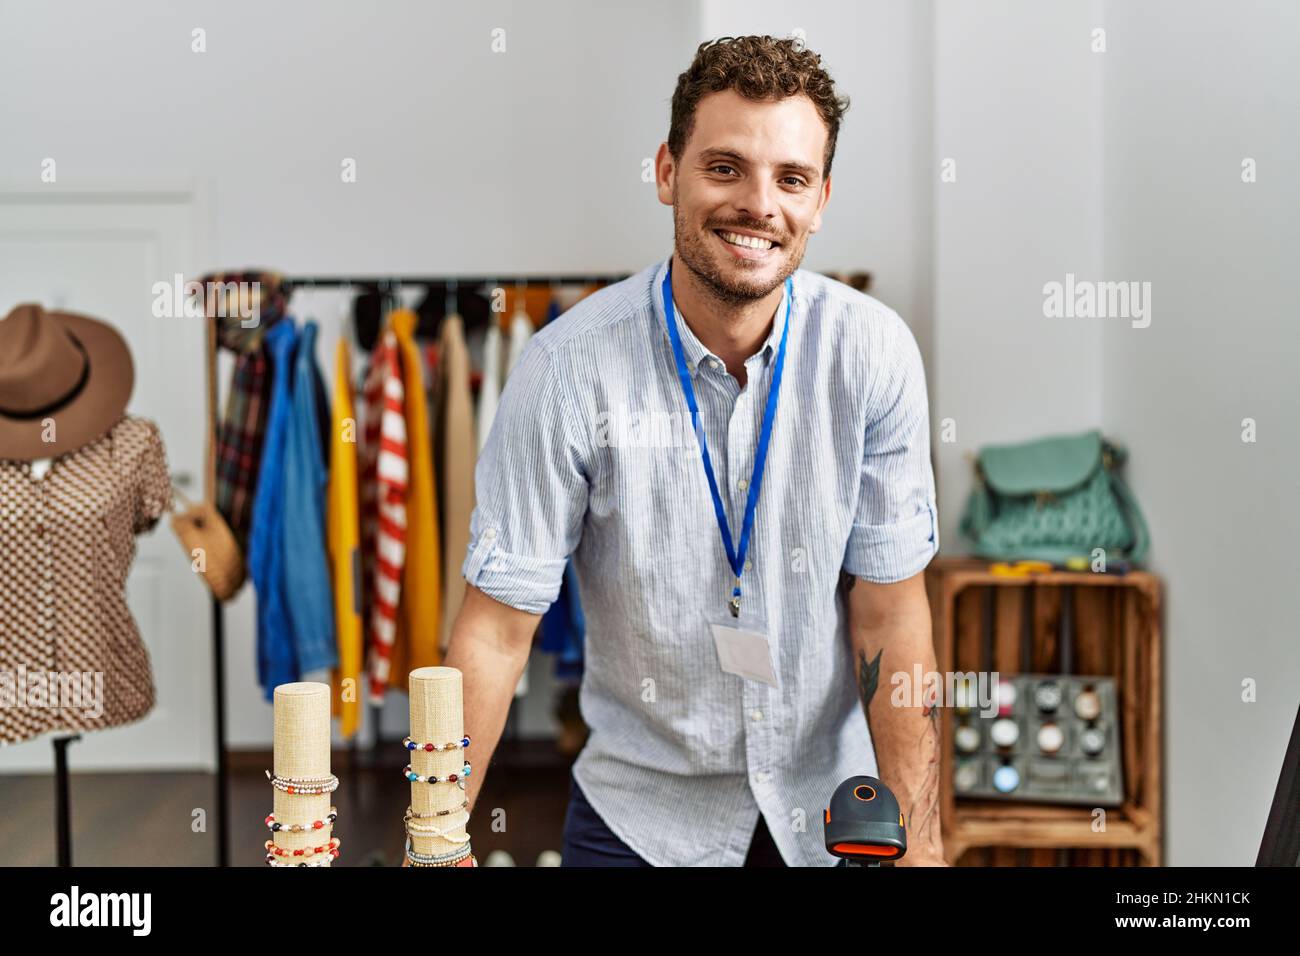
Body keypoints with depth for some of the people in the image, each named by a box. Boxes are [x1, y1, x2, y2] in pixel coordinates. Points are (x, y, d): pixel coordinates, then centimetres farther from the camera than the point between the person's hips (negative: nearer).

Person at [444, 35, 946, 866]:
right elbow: (498, 628, -16)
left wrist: (919, 844, -14)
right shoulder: (572, 367, -18)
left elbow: (891, 615, -10)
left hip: (834, 801, 1)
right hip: (640, 813, -1)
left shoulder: (873, 353, -13)